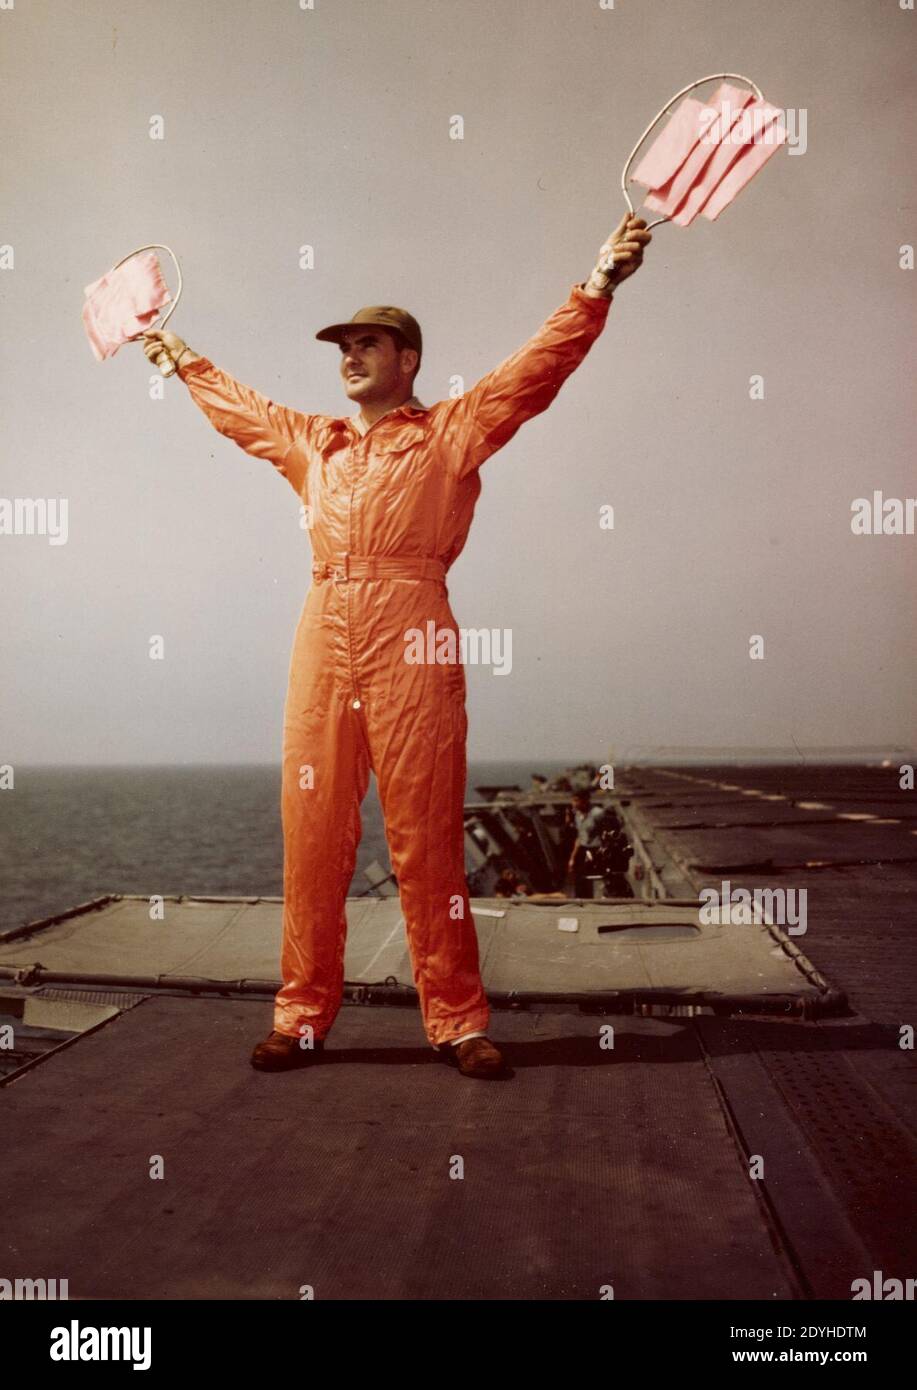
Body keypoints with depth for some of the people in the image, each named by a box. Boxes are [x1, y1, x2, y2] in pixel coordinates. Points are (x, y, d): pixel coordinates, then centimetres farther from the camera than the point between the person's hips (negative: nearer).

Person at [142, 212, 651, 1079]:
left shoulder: (452, 431, 11)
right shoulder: (312, 441, 26)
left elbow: (539, 366, 3)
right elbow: (237, 405, 42)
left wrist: (596, 287, -7)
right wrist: (183, 358, 54)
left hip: (412, 647, -4)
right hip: (323, 641, 5)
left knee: (427, 839, -3)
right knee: (311, 835, 4)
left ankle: (457, 1023, 7)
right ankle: (302, 1016, 14)